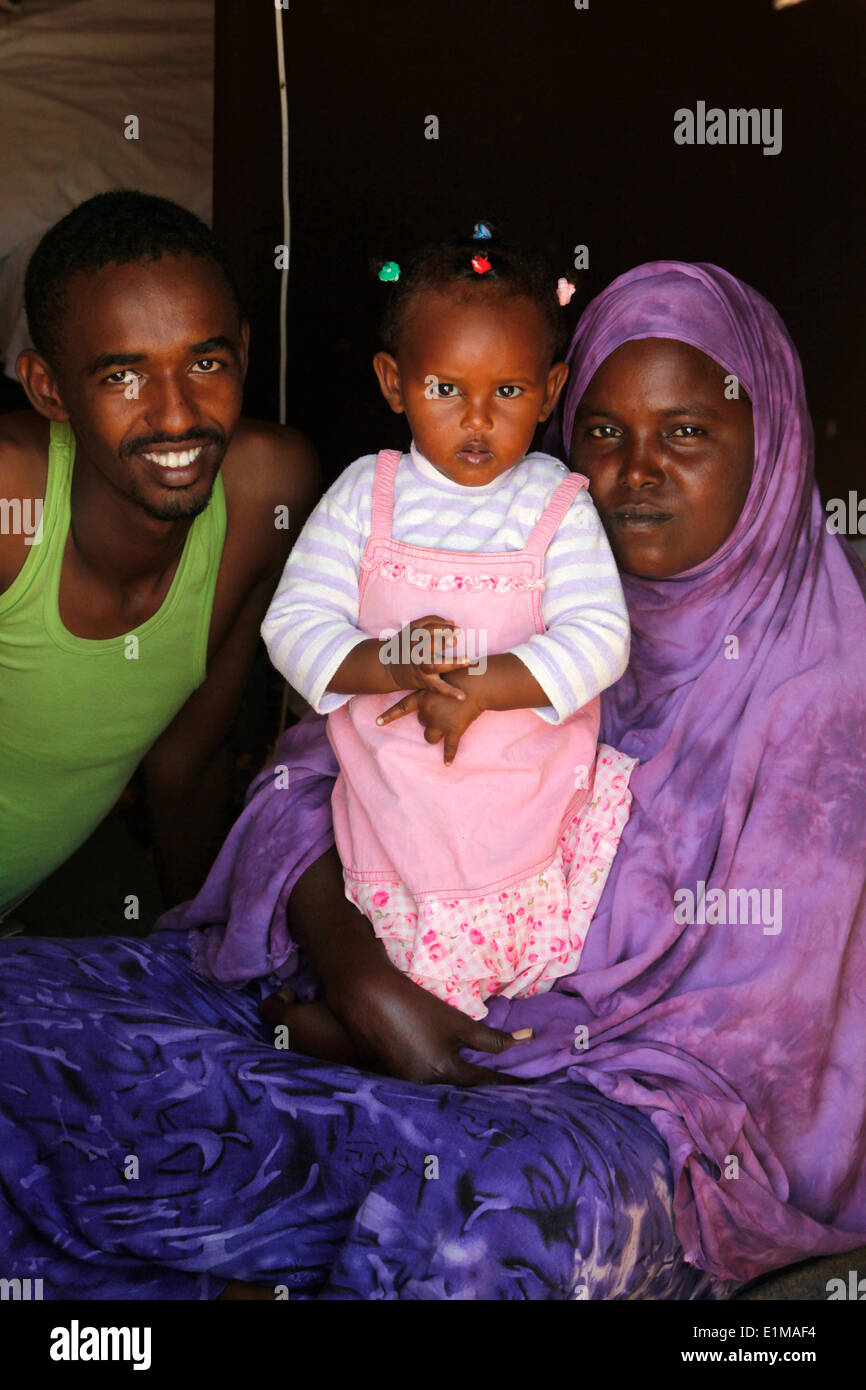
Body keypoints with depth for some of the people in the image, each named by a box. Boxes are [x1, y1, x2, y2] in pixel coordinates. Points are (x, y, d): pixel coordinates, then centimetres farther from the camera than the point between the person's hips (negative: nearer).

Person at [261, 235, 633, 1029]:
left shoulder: (558, 506, -3)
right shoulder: (363, 496, -1)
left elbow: (599, 639, -12)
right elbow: (294, 623, -6)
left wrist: (484, 683, -25)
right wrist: (387, 665, -24)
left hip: (531, 790, 1)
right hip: (393, 793, -1)